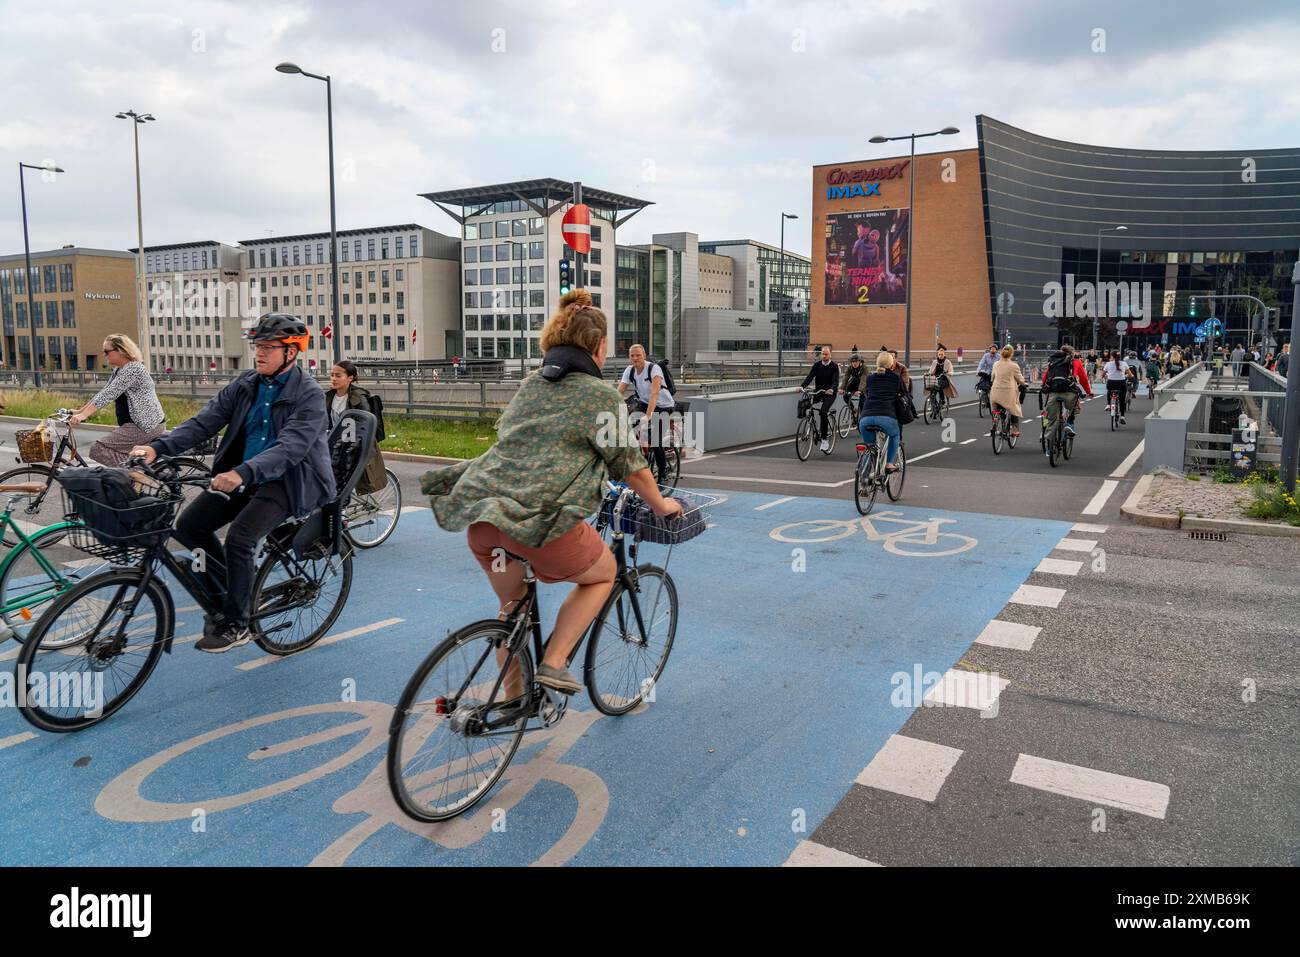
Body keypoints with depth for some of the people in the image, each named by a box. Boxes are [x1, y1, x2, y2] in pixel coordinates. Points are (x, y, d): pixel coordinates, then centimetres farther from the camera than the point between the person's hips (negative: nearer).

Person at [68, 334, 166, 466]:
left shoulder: (132, 369, -15)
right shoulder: (118, 370, 17)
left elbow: (108, 395, -22)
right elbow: (103, 393, 18)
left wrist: (84, 415, -27)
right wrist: (79, 411, 11)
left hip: (146, 426, -11)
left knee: (97, 450, -16)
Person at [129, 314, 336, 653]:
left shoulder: (309, 395, -15)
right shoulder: (245, 384, 5)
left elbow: (291, 447, -28)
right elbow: (204, 421, -1)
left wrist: (244, 472, -42)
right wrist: (158, 447, -16)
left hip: (287, 481, -7)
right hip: (243, 476, 7)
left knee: (239, 538, -24)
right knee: (190, 525, -7)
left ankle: (235, 625, -6)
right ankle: (224, 593, 15)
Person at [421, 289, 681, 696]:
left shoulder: (529, 385, 21)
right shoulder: (601, 394, 2)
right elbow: (630, 465, 6)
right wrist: (661, 505, 24)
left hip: (480, 513, 7)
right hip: (542, 518, -6)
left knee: (512, 605, 27)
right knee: (603, 574, 21)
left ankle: (514, 700, 34)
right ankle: (553, 664, 11)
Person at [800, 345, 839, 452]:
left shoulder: (834, 367, -5)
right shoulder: (817, 365, 4)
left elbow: (835, 381, -16)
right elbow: (809, 377, -5)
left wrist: (832, 389, -38)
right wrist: (801, 386, -23)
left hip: (829, 393, -4)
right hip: (818, 392, 4)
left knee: (823, 412, -27)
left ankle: (824, 439, -17)